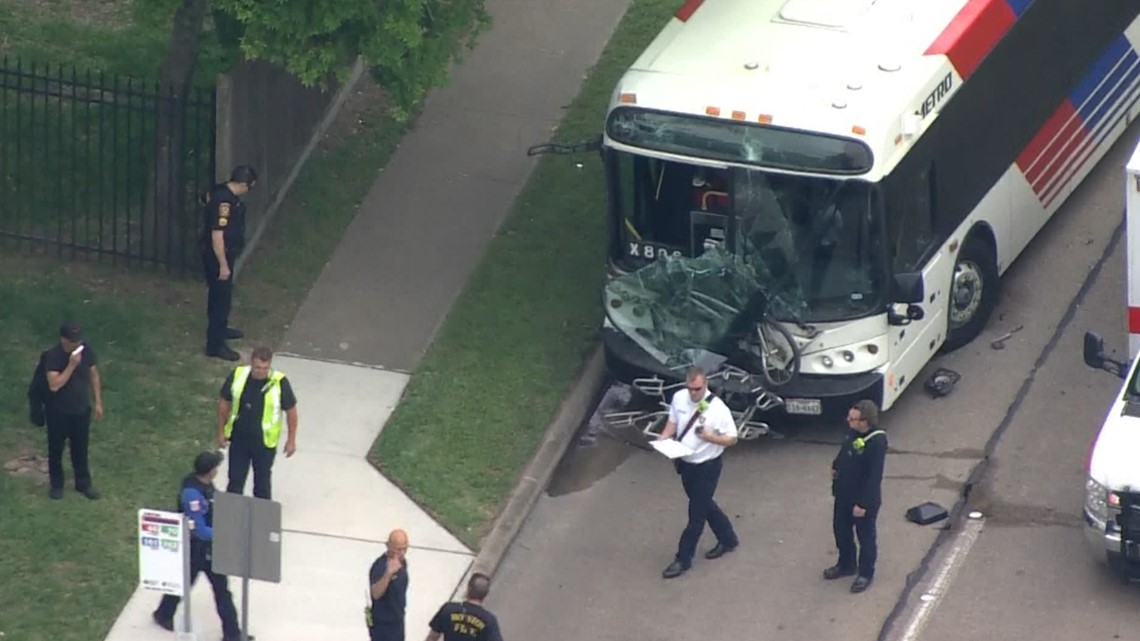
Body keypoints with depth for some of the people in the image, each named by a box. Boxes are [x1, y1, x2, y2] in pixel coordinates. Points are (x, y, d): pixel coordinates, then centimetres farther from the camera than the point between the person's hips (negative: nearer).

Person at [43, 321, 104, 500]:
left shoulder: (86, 349, -12)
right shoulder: (52, 356, -25)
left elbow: (94, 375, 2)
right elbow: (54, 385, -31)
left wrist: (98, 402, 4)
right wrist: (71, 365, -35)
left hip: (81, 409, 3)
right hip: (58, 411, -3)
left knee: (80, 448, 17)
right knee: (56, 449, 14)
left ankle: (83, 483, 33)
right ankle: (57, 485, 33)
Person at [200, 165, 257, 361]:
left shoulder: (219, 191, 0)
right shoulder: (224, 203, -30)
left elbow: (204, 200, 24)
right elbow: (217, 236, -30)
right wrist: (223, 265, -25)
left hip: (218, 254, 10)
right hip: (218, 256, -10)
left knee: (220, 295, 27)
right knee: (221, 297, -1)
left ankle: (220, 328, 46)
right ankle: (215, 345, 6)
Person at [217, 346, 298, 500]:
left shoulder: (279, 382, -19)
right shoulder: (237, 376, -13)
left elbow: (291, 410, -7)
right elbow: (224, 403, 1)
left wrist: (291, 440, -3)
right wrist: (221, 432, 5)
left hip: (264, 442, -2)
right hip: (238, 439, 2)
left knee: (262, 482, 16)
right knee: (235, 481, 12)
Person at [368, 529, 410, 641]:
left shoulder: (402, 561, 1)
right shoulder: (380, 566, -27)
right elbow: (375, 593, -45)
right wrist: (388, 574, -60)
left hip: (397, 621, 9)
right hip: (383, 625, -9)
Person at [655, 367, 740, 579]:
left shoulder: (718, 409, -24)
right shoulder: (679, 398, -7)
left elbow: (731, 439, -16)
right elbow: (673, 422, 9)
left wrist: (709, 436, -33)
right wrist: (663, 438, -10)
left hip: (706, 467, -7)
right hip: (685, 463, 7)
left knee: (697, 513, 2)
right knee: (704, 505, 23)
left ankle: (683, 559, 13)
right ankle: (727, 539, 45)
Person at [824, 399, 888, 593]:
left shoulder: (876, 443, -31)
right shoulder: (853, 433, -7)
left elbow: (874, 477, -27)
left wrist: (863, 504, -24)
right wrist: (836, 467, 5)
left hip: (864, 499, -8)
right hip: (844, 495, 8)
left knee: (866, 537, 12)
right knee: (841, 529, 24)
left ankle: (866, 574, 30)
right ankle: (846, 565, 46)